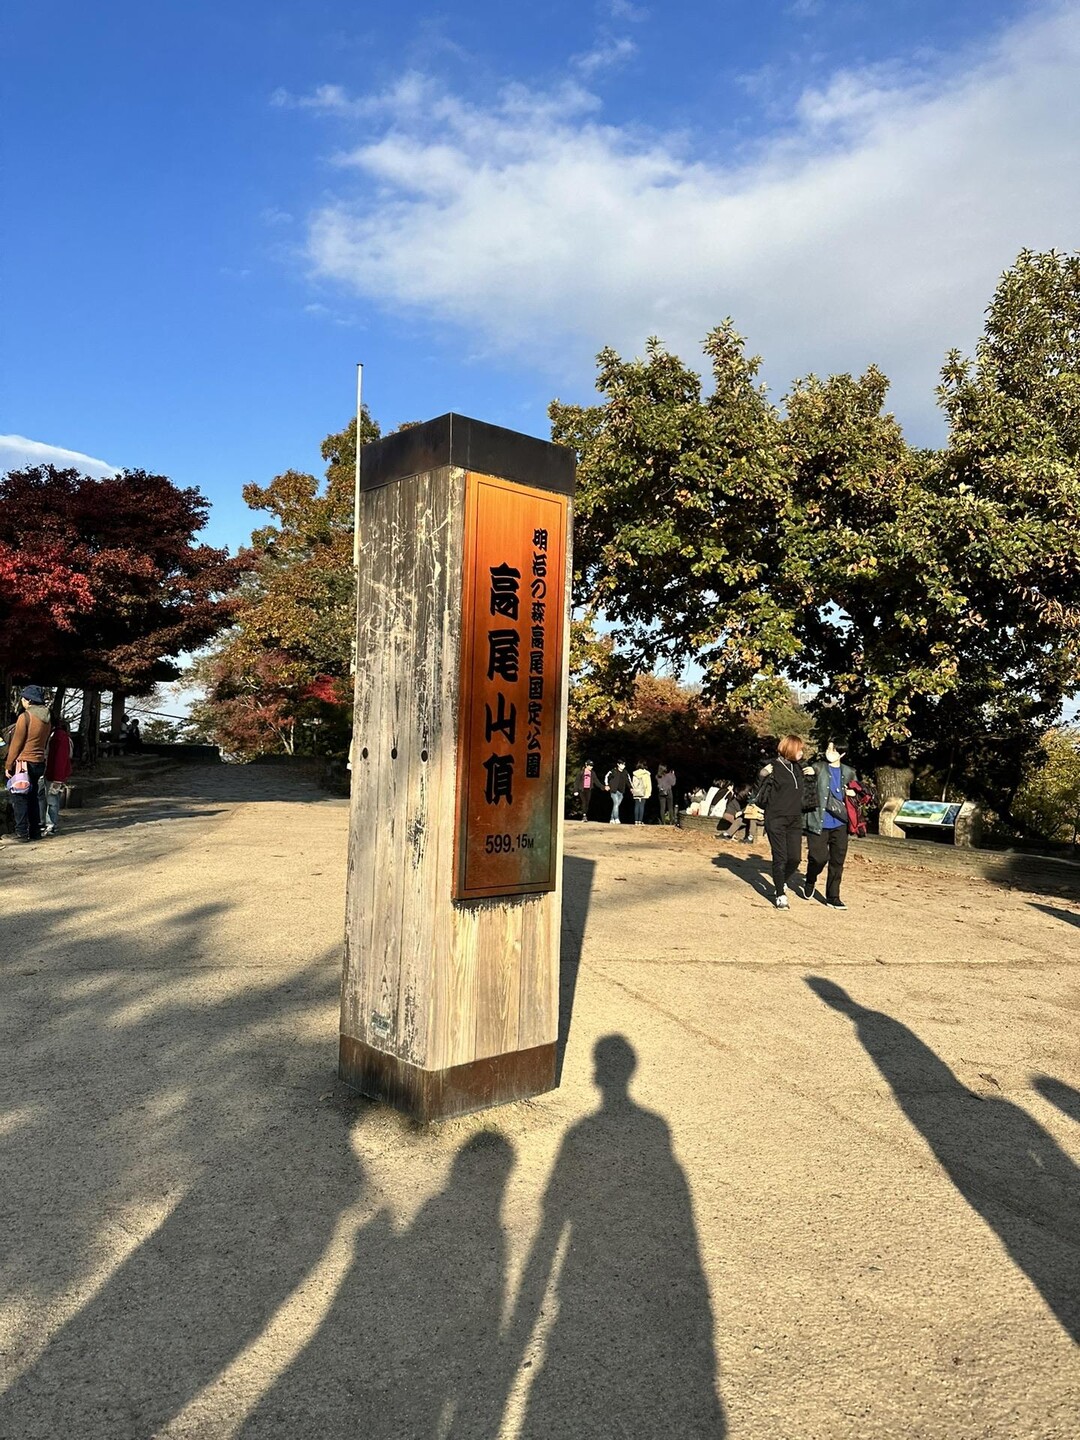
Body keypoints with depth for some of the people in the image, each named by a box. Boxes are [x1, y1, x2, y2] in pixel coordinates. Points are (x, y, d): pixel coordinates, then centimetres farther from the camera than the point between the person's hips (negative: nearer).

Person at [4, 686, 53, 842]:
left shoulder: (25, 717, -13)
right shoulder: (47, 719, 9)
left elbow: (16, 743, -11)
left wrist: (8, 765, -4)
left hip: (23, 763, -7)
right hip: (39, 763, 7)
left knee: (19, 797, -1)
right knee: (32, 797, 14)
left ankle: (22, 832, -3)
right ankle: (35, 831, 14)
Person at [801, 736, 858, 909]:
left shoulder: (849, 773, 10)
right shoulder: (817, 769, -5)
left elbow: (856, 791, 22)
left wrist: (853, 793, 2)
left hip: (839, 823, 4)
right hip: (818, 823, -4)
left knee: (838, 861, 5)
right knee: (819, 857, -6)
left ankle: (833, 897, 17)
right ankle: (809, 884, 25)